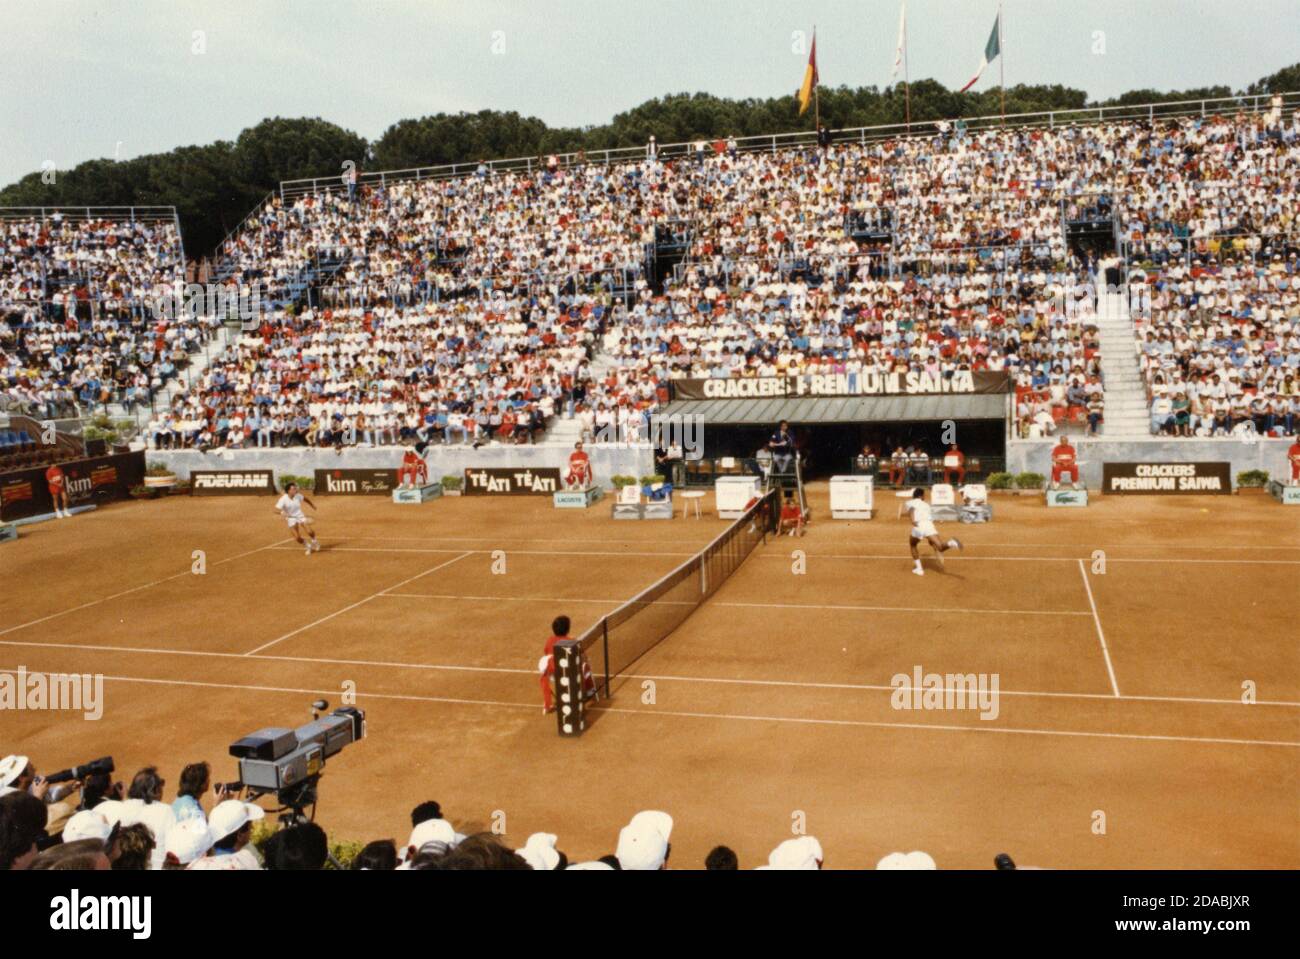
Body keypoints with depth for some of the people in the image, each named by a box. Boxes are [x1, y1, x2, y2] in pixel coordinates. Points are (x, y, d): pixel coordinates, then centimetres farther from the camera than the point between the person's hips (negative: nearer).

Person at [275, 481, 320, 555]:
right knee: (297, 537, -14)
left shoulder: (298, 496, -10)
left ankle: (314, 542, 17)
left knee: (309, 531, -18)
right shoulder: (283, 499, -22)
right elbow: (276, 510, -32)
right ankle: (309, 546, 15)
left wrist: (312, 504, 28)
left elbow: (305, 499, 13)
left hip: (300, 516, 2)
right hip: (291, 518, -2)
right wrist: (282, 512, -54)